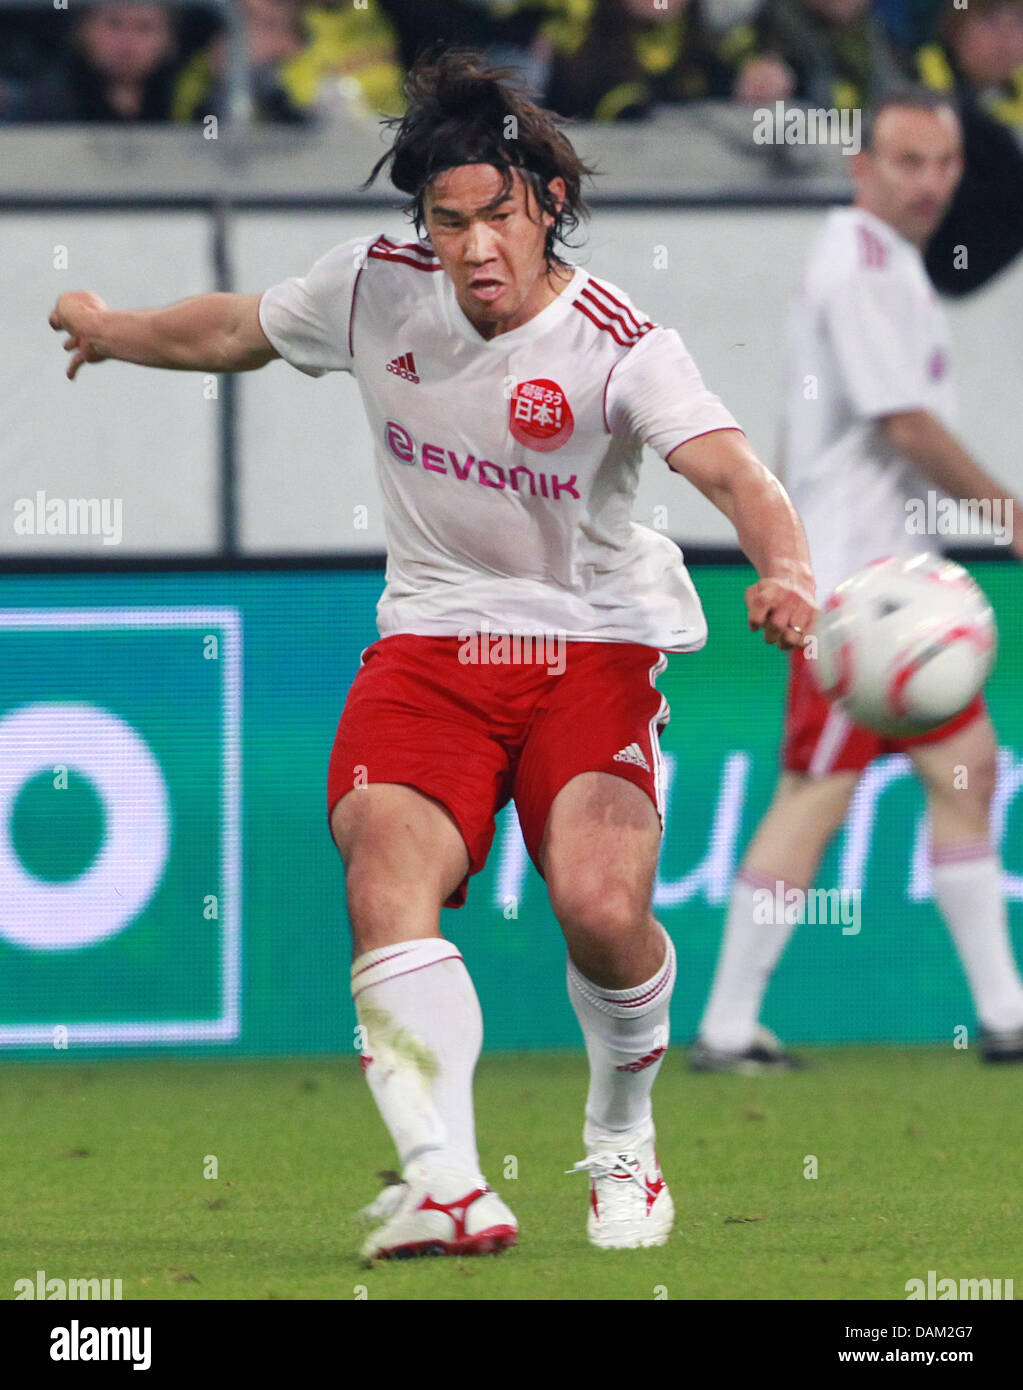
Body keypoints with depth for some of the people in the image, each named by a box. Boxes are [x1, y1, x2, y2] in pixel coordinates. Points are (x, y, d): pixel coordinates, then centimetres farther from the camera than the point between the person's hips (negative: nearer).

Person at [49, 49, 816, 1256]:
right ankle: (446, 1188, -36)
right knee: (386, 875, -25)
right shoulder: (374, 288, -2)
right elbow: (241, 330, 20)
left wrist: (787, 573, -53)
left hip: (593, 645, -3)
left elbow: (730, 469, -32)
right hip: (429, 641, 3)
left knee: (602, 906, -25)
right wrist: (116, 330, 37)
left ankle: (622, 1145, 6)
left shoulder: (618, 346, -16)